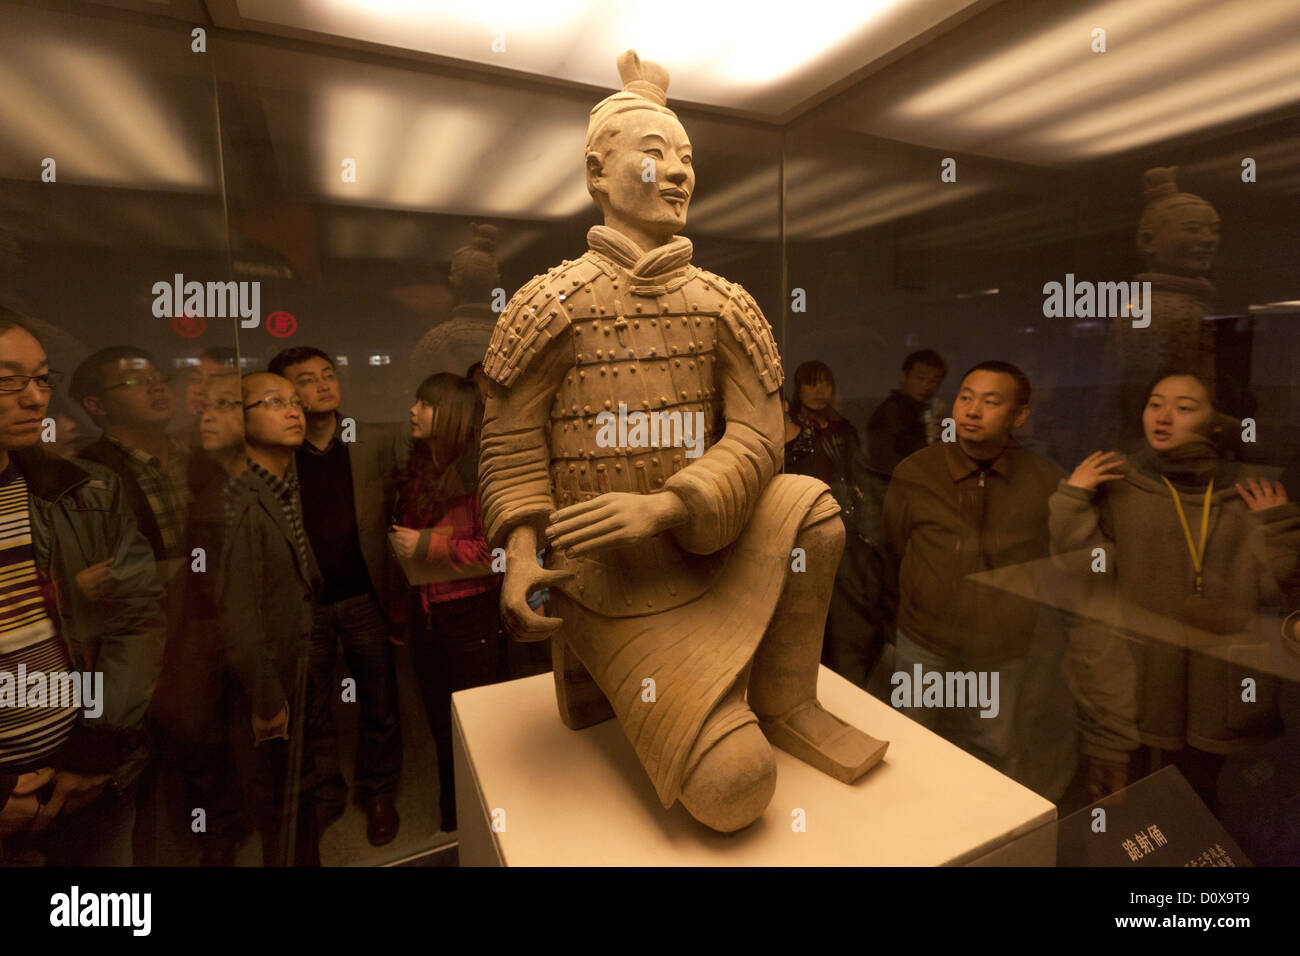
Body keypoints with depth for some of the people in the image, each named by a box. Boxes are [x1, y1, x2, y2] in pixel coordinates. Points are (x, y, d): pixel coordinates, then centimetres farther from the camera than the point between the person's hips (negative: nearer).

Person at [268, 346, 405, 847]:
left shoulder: (379, 442, -1)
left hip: (364, 598, 1)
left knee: (379, 706, 13)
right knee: (310, 710, 17)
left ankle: (378, 794, 35)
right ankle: (324, 797, 39)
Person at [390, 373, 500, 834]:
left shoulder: (481, 472, -15)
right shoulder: (416, 471, 8)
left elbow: (499, 552, -21)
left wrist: (429, 545, -17)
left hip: (473, 618, -6)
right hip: (425, 618, 7)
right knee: (442, 727, 19)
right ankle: (451, 820, 39)